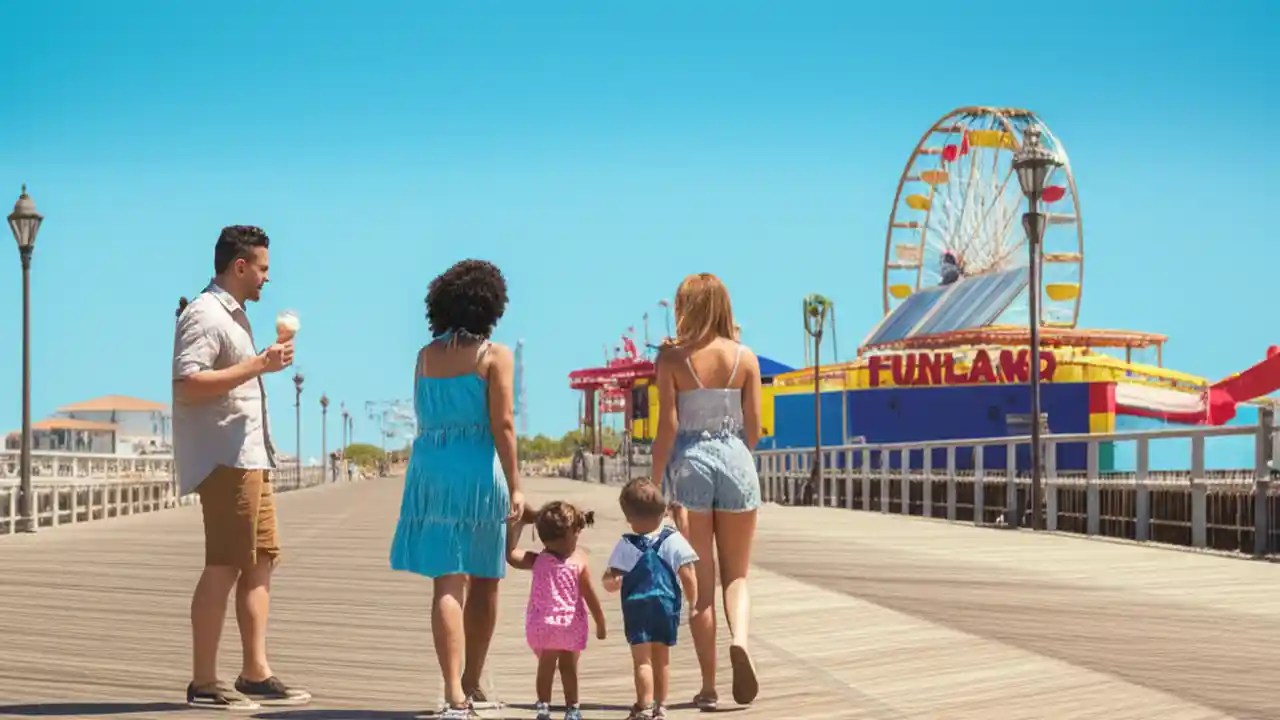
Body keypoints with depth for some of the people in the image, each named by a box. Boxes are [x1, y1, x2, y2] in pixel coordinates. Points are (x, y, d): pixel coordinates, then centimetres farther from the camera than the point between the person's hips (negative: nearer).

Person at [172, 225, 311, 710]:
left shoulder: (233, 315, 20)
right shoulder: (205, 315, -12)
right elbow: (188, 384, -23)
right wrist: (257, 365, -22)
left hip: (250, 457, 11)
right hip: (224, 459, -11)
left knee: (260, 561, 10)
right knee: (224, 566, -10)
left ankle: (256, 674, 13)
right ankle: (204, 684, -7)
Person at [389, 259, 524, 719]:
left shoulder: (426, 357, 8)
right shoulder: (494, 356, -5)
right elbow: (502, 424, -10)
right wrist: (514, 486, -9)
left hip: (430, 469, 3)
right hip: (478, 470, -3)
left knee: (448, 584, -3)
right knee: (484, 583, 15)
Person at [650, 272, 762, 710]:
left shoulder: (672, 358, -5)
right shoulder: (745, 358, 2)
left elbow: (667, 427, -8)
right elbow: (753, 427, 4)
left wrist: (656, 485, -2)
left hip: (690, 461, -1)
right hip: (735, 460, 1)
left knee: (701, 580, 5)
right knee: (736, 575, 13)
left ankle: (709, 686, 5)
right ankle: (740, 640, -18)